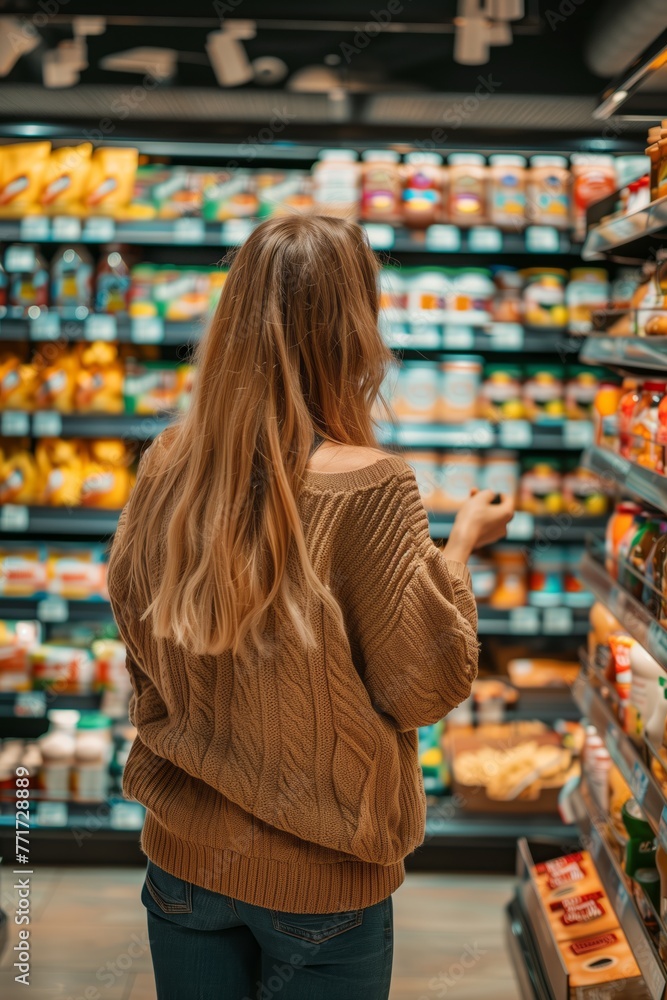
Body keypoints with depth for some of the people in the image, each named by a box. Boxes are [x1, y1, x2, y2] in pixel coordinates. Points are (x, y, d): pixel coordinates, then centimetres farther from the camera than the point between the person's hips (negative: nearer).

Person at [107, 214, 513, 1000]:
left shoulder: (168, 463, -8)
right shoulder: (367, 487, -22)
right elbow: (426, 687, -14)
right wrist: (461, 543, -2)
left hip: (183, 852, 4)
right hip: (318, 877, -4)